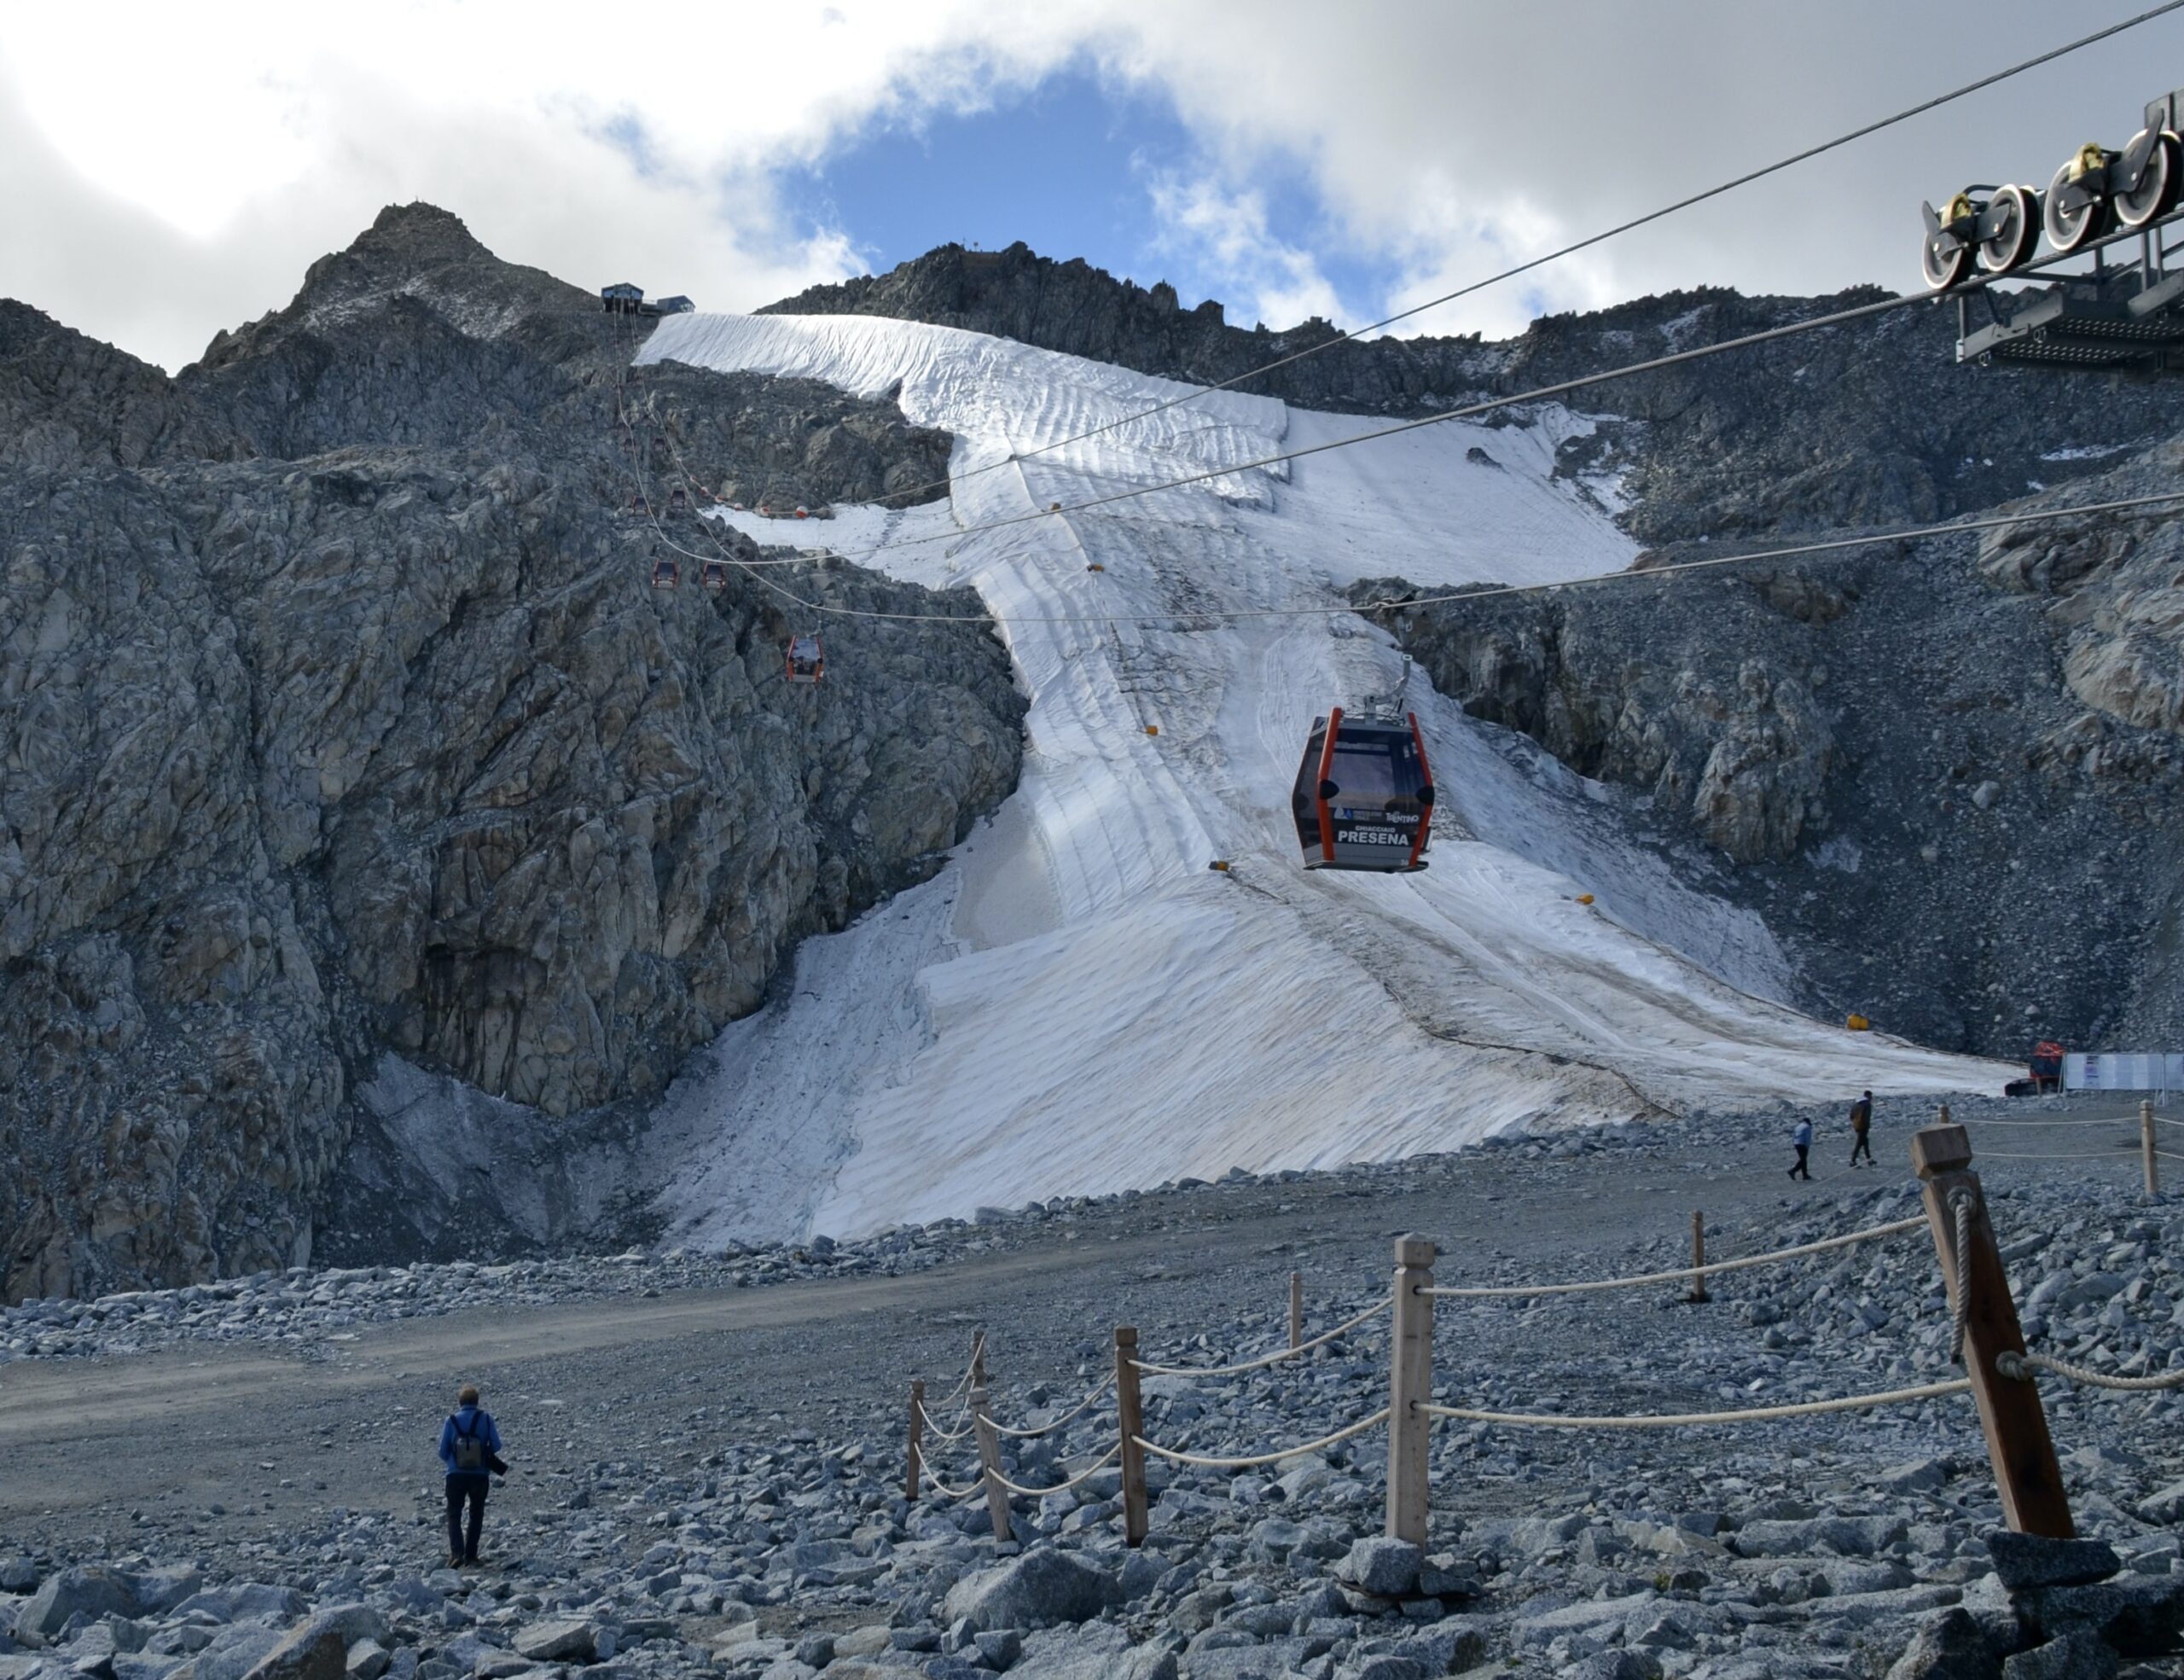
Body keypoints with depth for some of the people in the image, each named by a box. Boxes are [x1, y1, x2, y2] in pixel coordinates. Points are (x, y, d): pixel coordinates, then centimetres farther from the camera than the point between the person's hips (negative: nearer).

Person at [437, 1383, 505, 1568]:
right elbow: (496, 1446, -5)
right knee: (476, 1514, 18)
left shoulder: (452, 1420, -6)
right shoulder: (486, 1419, -6)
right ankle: (470, 1554, 17)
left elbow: (443, 1452, -2)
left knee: (454, 1514, 8)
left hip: (456, 1475, -1)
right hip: (480, 1475, 1)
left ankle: (456, 1553, -11)